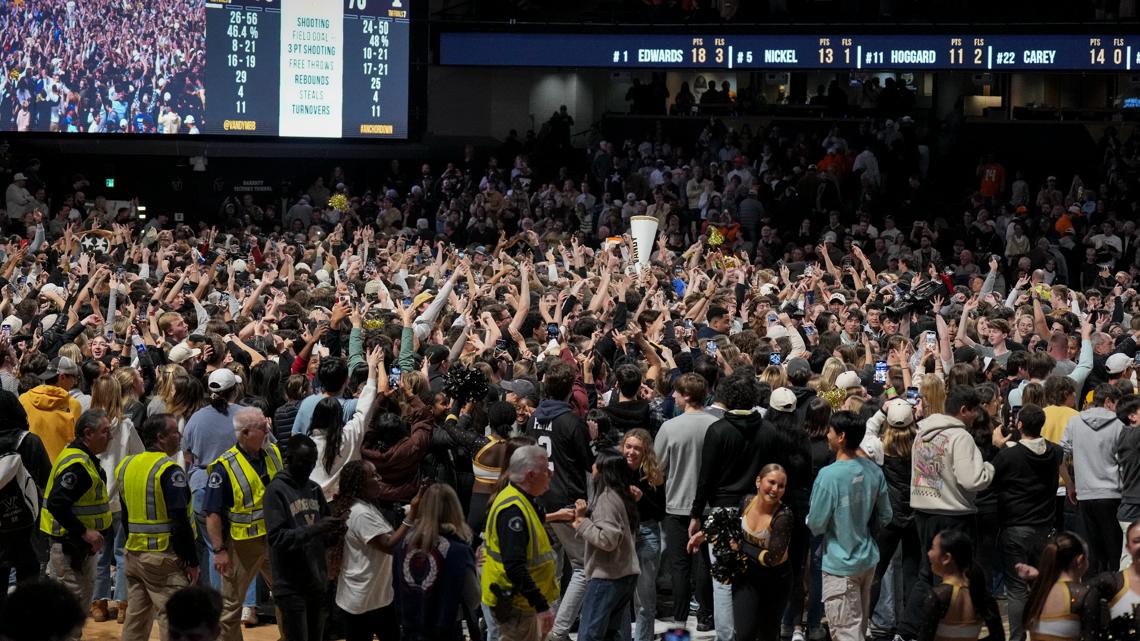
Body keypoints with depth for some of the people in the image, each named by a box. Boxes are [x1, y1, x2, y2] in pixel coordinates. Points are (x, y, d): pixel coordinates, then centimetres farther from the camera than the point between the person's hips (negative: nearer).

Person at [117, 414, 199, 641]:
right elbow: (180, 522, -18)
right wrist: (192, 561, -12)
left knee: (135, 617, 14)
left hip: (132, 553, 8)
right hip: (163, 556, -8)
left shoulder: (126, 466, 10)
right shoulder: (168, 471, -15)